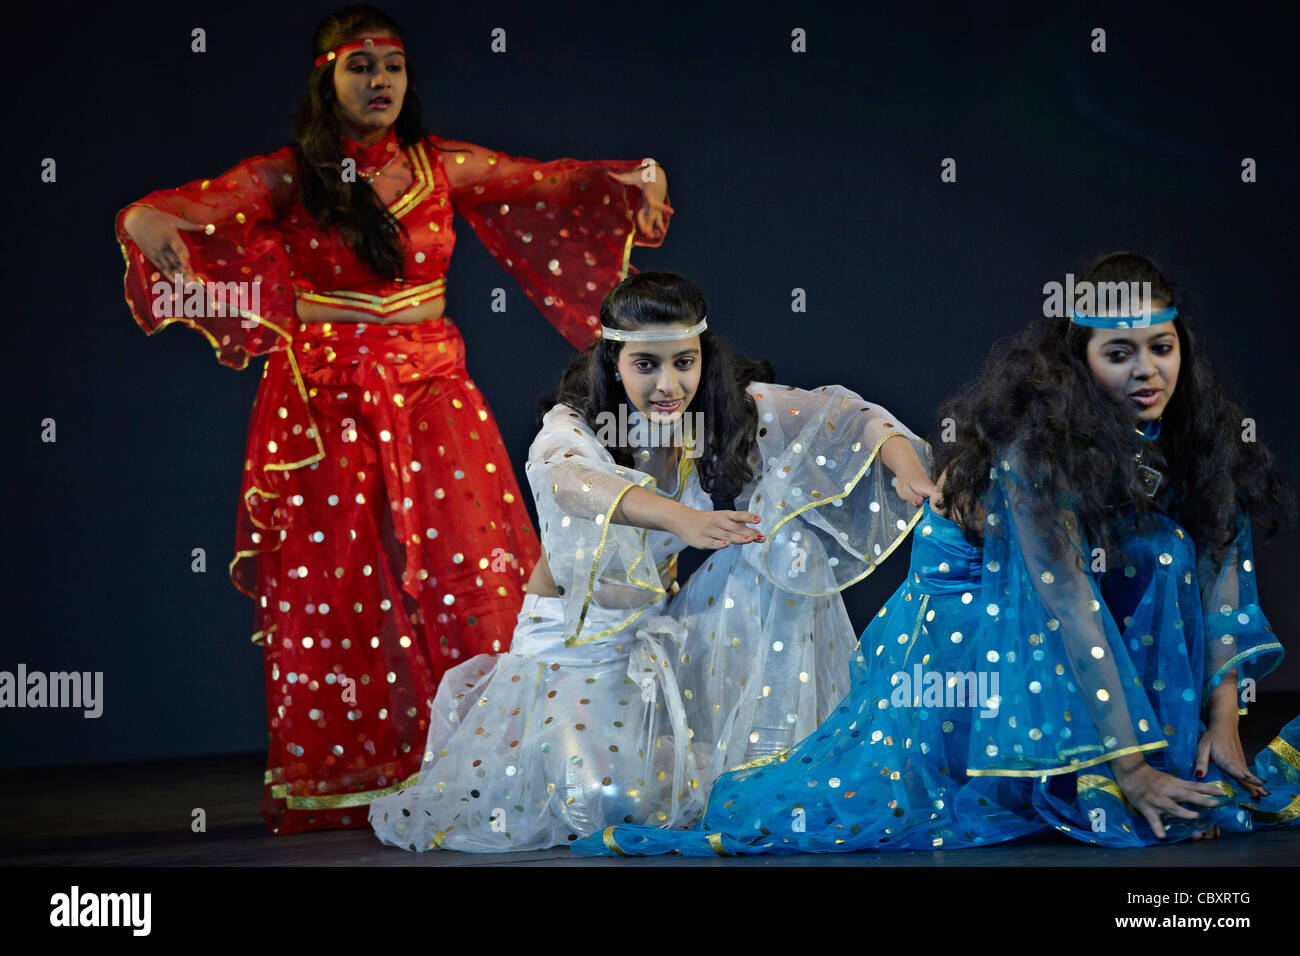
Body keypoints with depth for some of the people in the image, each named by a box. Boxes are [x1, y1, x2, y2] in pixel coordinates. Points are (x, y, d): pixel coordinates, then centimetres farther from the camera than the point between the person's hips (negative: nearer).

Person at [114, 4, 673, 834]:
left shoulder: (443, 167, 7)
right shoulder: (290, 178, 0)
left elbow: (552, 182, 10)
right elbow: (199, 206, -10)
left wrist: (637, 177, -4)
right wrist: (146, 219, -32)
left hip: (429, 392, 2)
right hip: (323, 403, -2)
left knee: (465, 568, -6)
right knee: (335, 587, -1)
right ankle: (342, 782, 8)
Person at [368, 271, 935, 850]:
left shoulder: (728, 410, -9)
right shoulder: (573, 425, -22)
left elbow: (839, 412, -13)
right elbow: (569, 478, -46)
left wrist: (907, 467, -34)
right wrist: (680, 518, -64)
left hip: (663, 626, 4)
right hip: (576, 637, -4)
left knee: (781, 541, -17)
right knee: (612, 795, -25)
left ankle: (771, 755, -6)